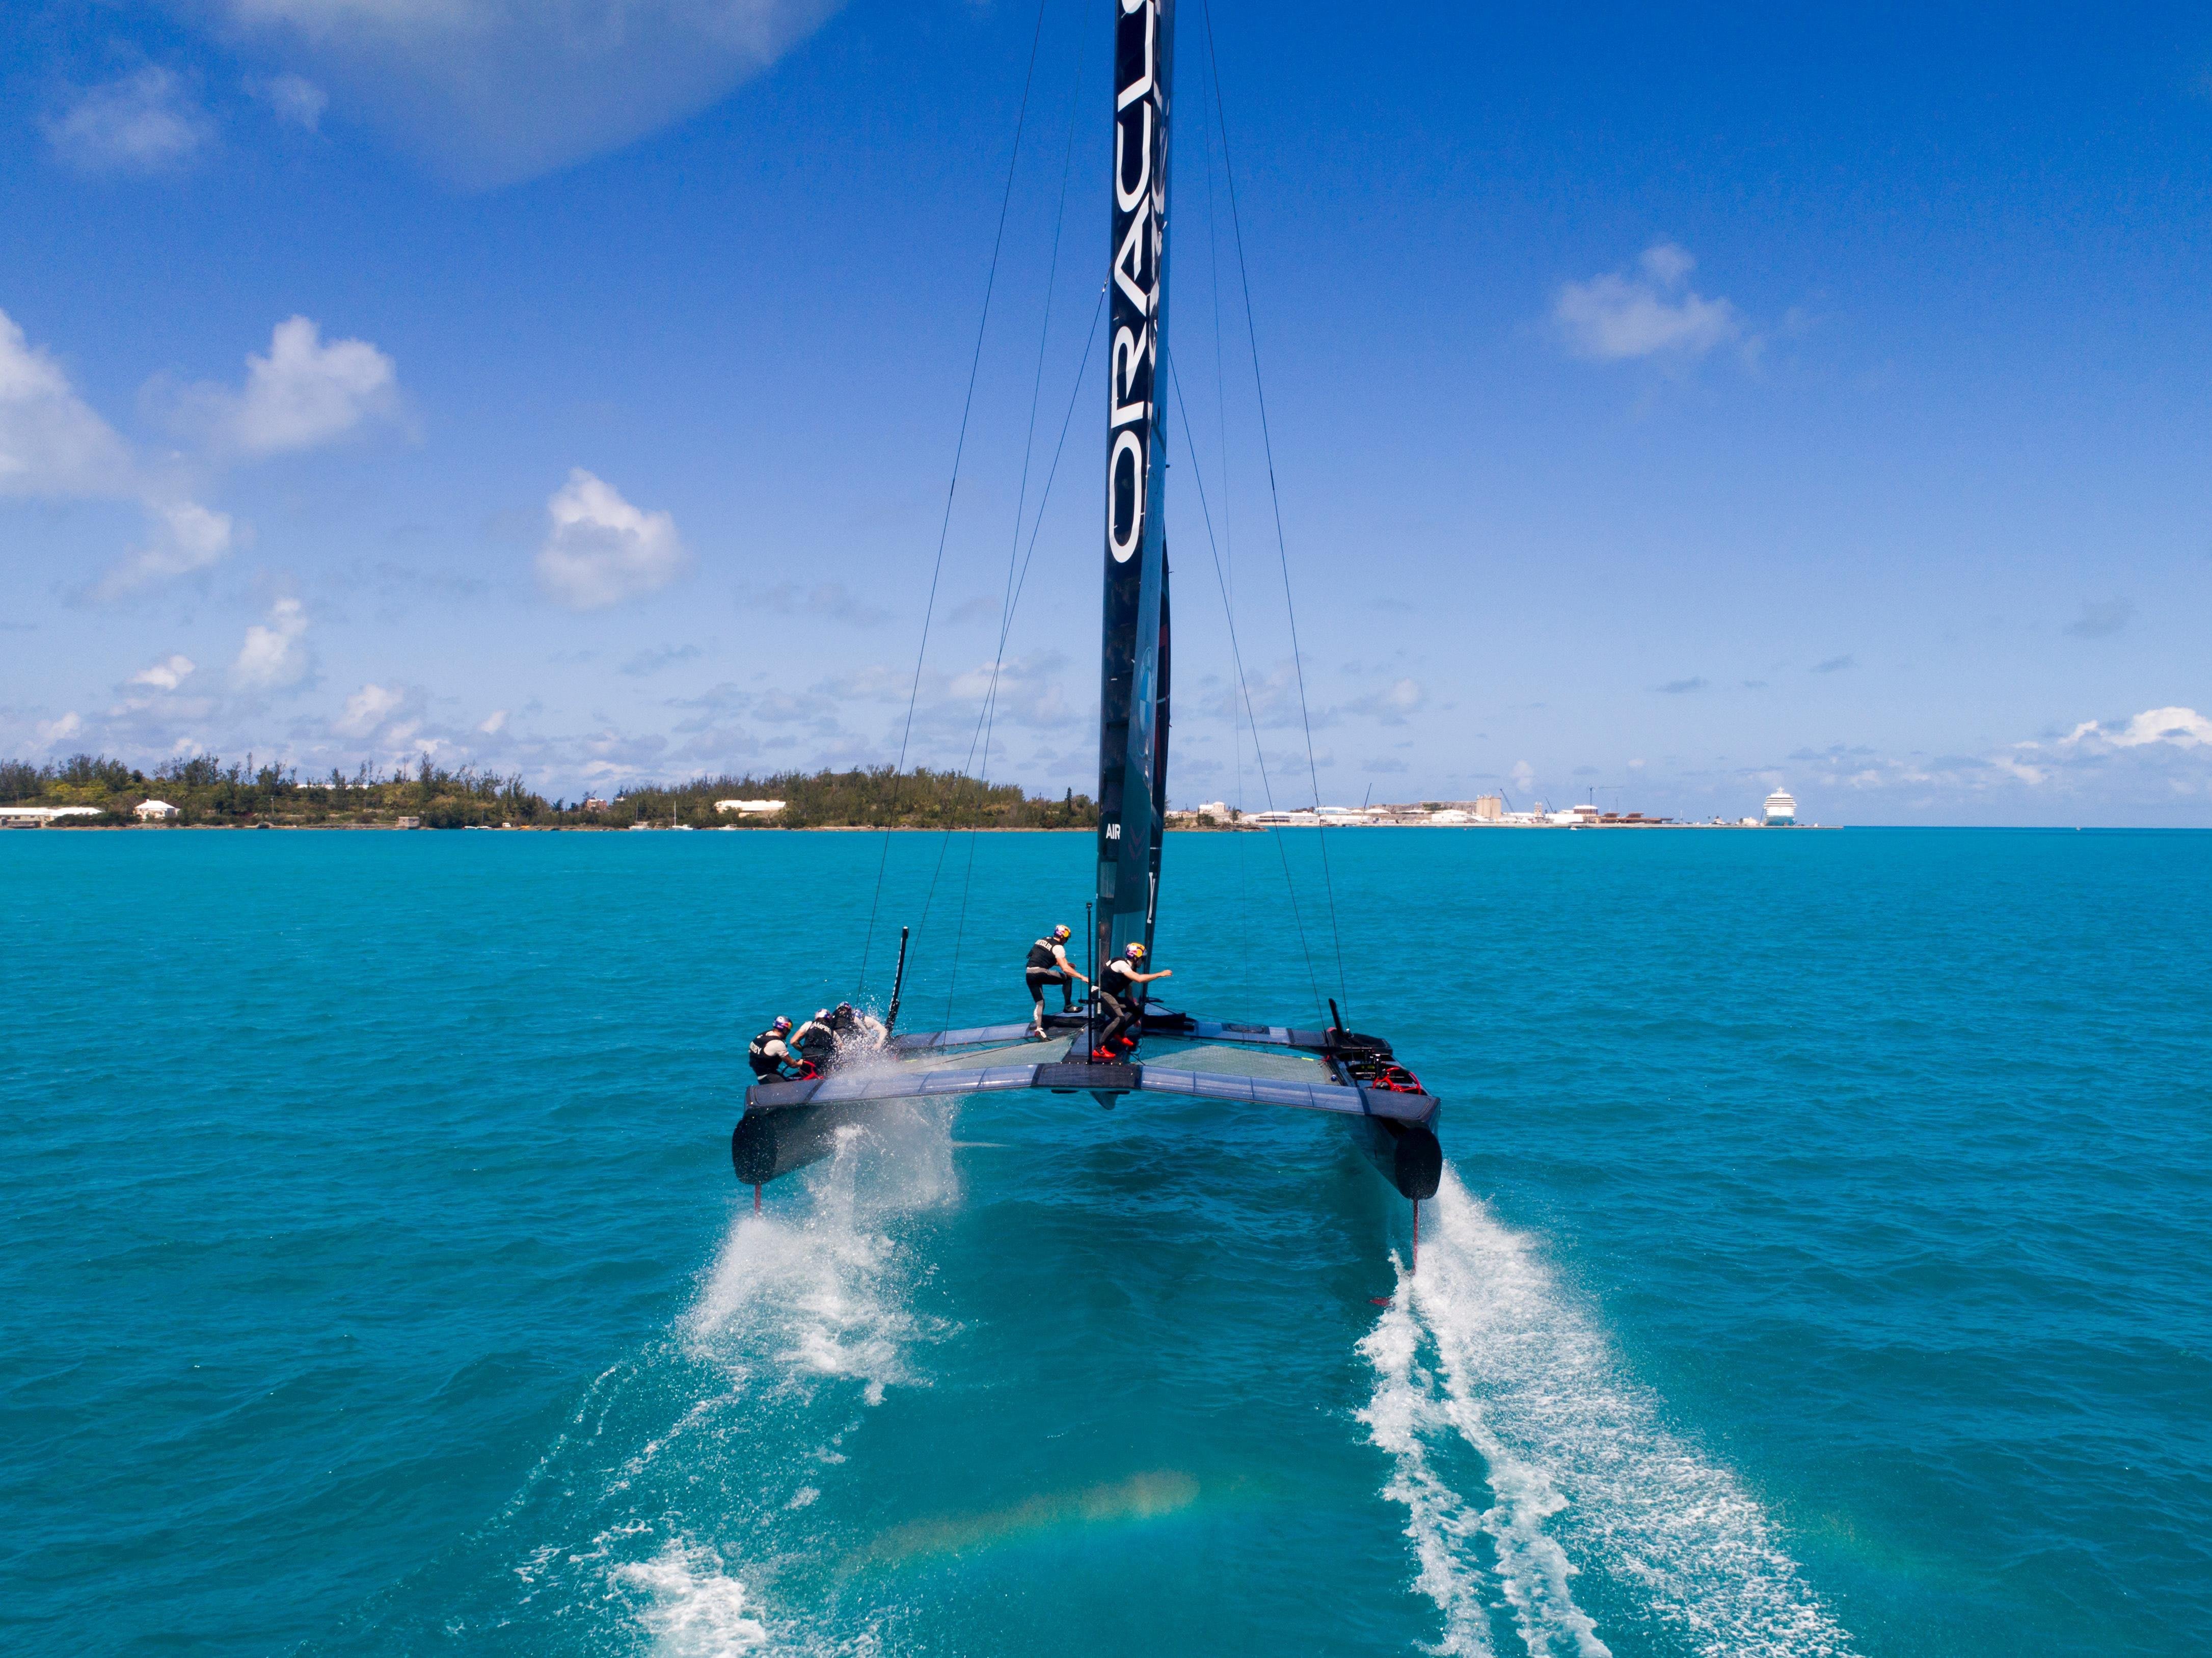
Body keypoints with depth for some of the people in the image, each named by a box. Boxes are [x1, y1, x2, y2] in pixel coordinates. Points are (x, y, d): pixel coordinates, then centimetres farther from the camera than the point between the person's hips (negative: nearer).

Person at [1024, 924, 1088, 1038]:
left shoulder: (1043, 940, 19)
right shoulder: (1058, 947, -4)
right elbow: (1066, 969, -10)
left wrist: (1064, 963, 32)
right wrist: (1082, 977, -5)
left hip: (1028, 974, 7)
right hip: (1040, 973, -7)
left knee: (1039, 1003, 10)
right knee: (1067, 979, 8)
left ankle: (1038, 1028, -6)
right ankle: (1068, 1006, 13)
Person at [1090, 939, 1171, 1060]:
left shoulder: (1130, 968, 12)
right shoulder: (1121, 964, -17)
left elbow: (1129, 992, 20)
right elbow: (1139, 979, -31)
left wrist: (1135, 1016, 22)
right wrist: (1161, 974, -23)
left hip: (1111, 995, 10)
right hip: (1100, 993, -10)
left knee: (1138, 1010, 4)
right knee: (1120, 1019, -27)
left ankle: (1119, 1033, 18)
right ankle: (1099, 1049, -24)